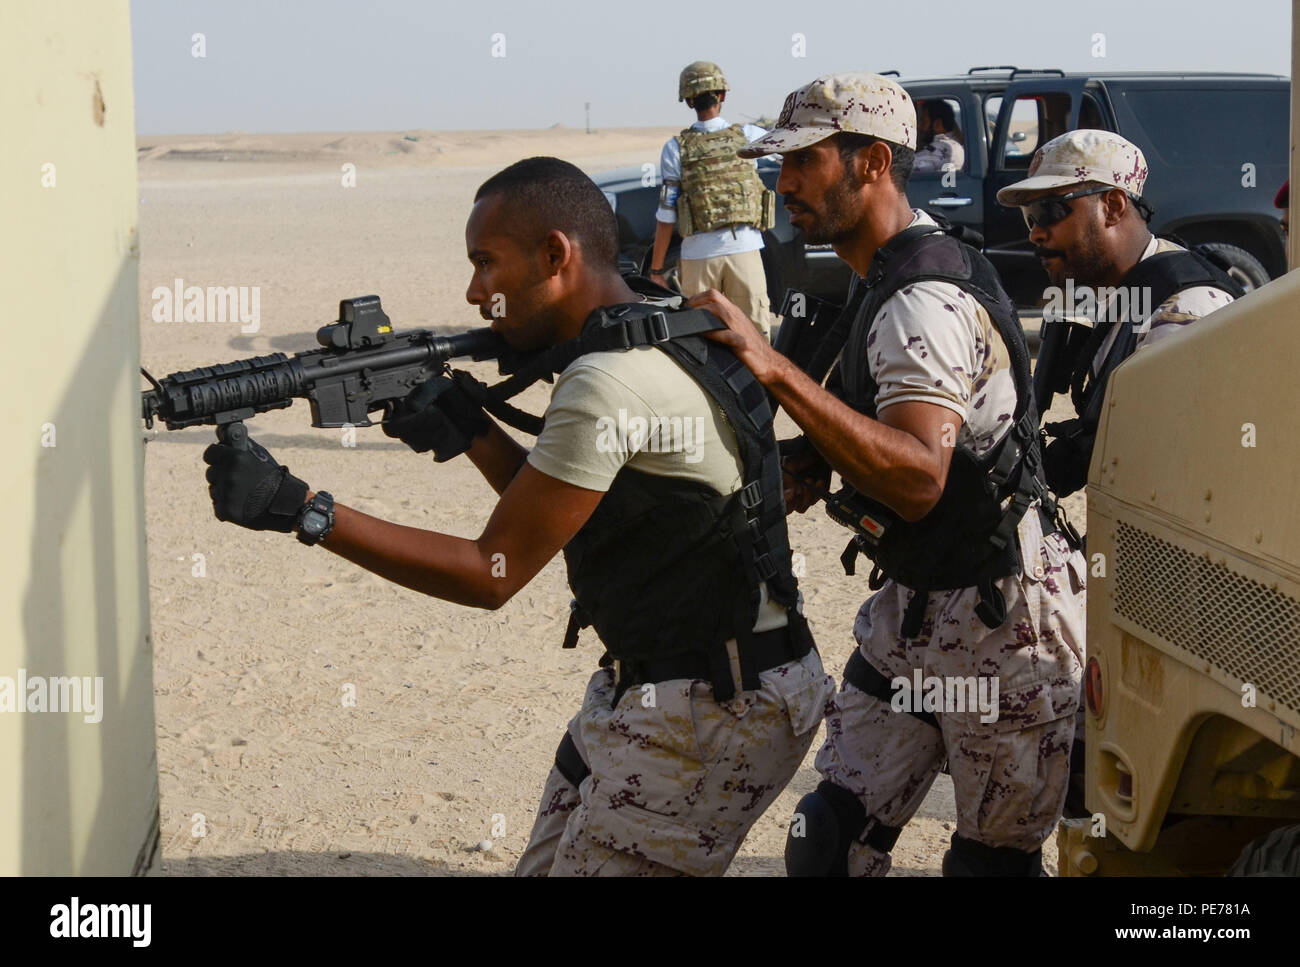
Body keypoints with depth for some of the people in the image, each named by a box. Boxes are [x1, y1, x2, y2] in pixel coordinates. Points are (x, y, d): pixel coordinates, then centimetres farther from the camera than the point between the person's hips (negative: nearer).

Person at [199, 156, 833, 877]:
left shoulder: (610, 383, -23)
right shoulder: (666, 330, 7)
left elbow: (492, 574, -20)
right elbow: (550, 514, 13)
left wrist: (300, 509, -20)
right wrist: (469, 429, -4)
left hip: (708, 712, -10)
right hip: (643, 686, 10)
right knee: (548, 866, 14)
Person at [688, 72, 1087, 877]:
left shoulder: (923, 303, -23)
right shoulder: (886, 285, 10)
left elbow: (920, 477, -36)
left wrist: (778, 371, -40)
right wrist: (812, 467, 1)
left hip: (1003, 622, -10)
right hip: (914, 608, 10)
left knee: (994, 861, 4)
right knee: (830, 840, 7)